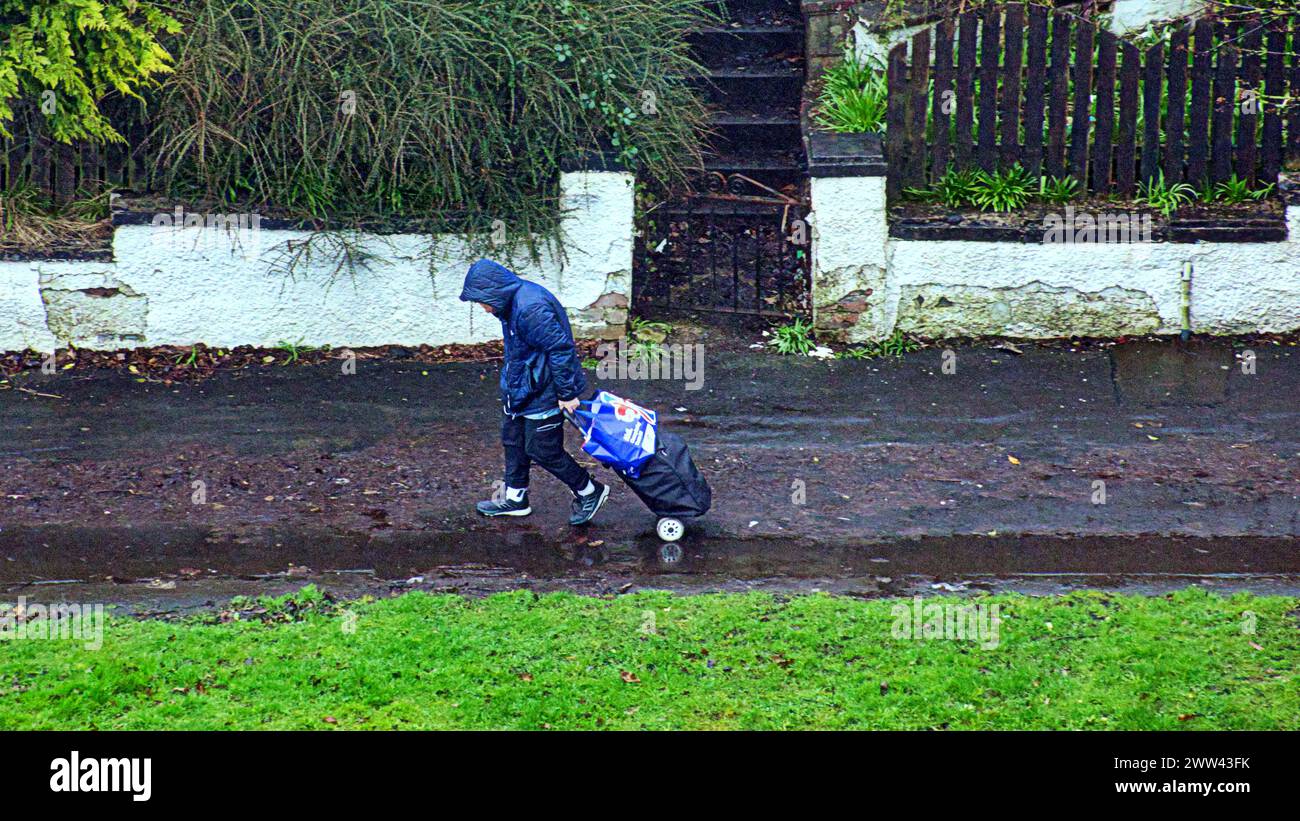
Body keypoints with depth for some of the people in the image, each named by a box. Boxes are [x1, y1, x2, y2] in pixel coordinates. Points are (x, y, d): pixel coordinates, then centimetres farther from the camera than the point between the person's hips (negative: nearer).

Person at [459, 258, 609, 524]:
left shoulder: (531, 309, -30)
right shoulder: (513, 303, 3)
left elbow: (560, 350, -28)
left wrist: (567, 394, -22)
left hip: (543, 392, -10)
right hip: (520, 388, 10)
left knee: (541, 449, -2)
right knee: (513, 440, 17)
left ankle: (589, 492, 15)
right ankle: (515, 498, 32)